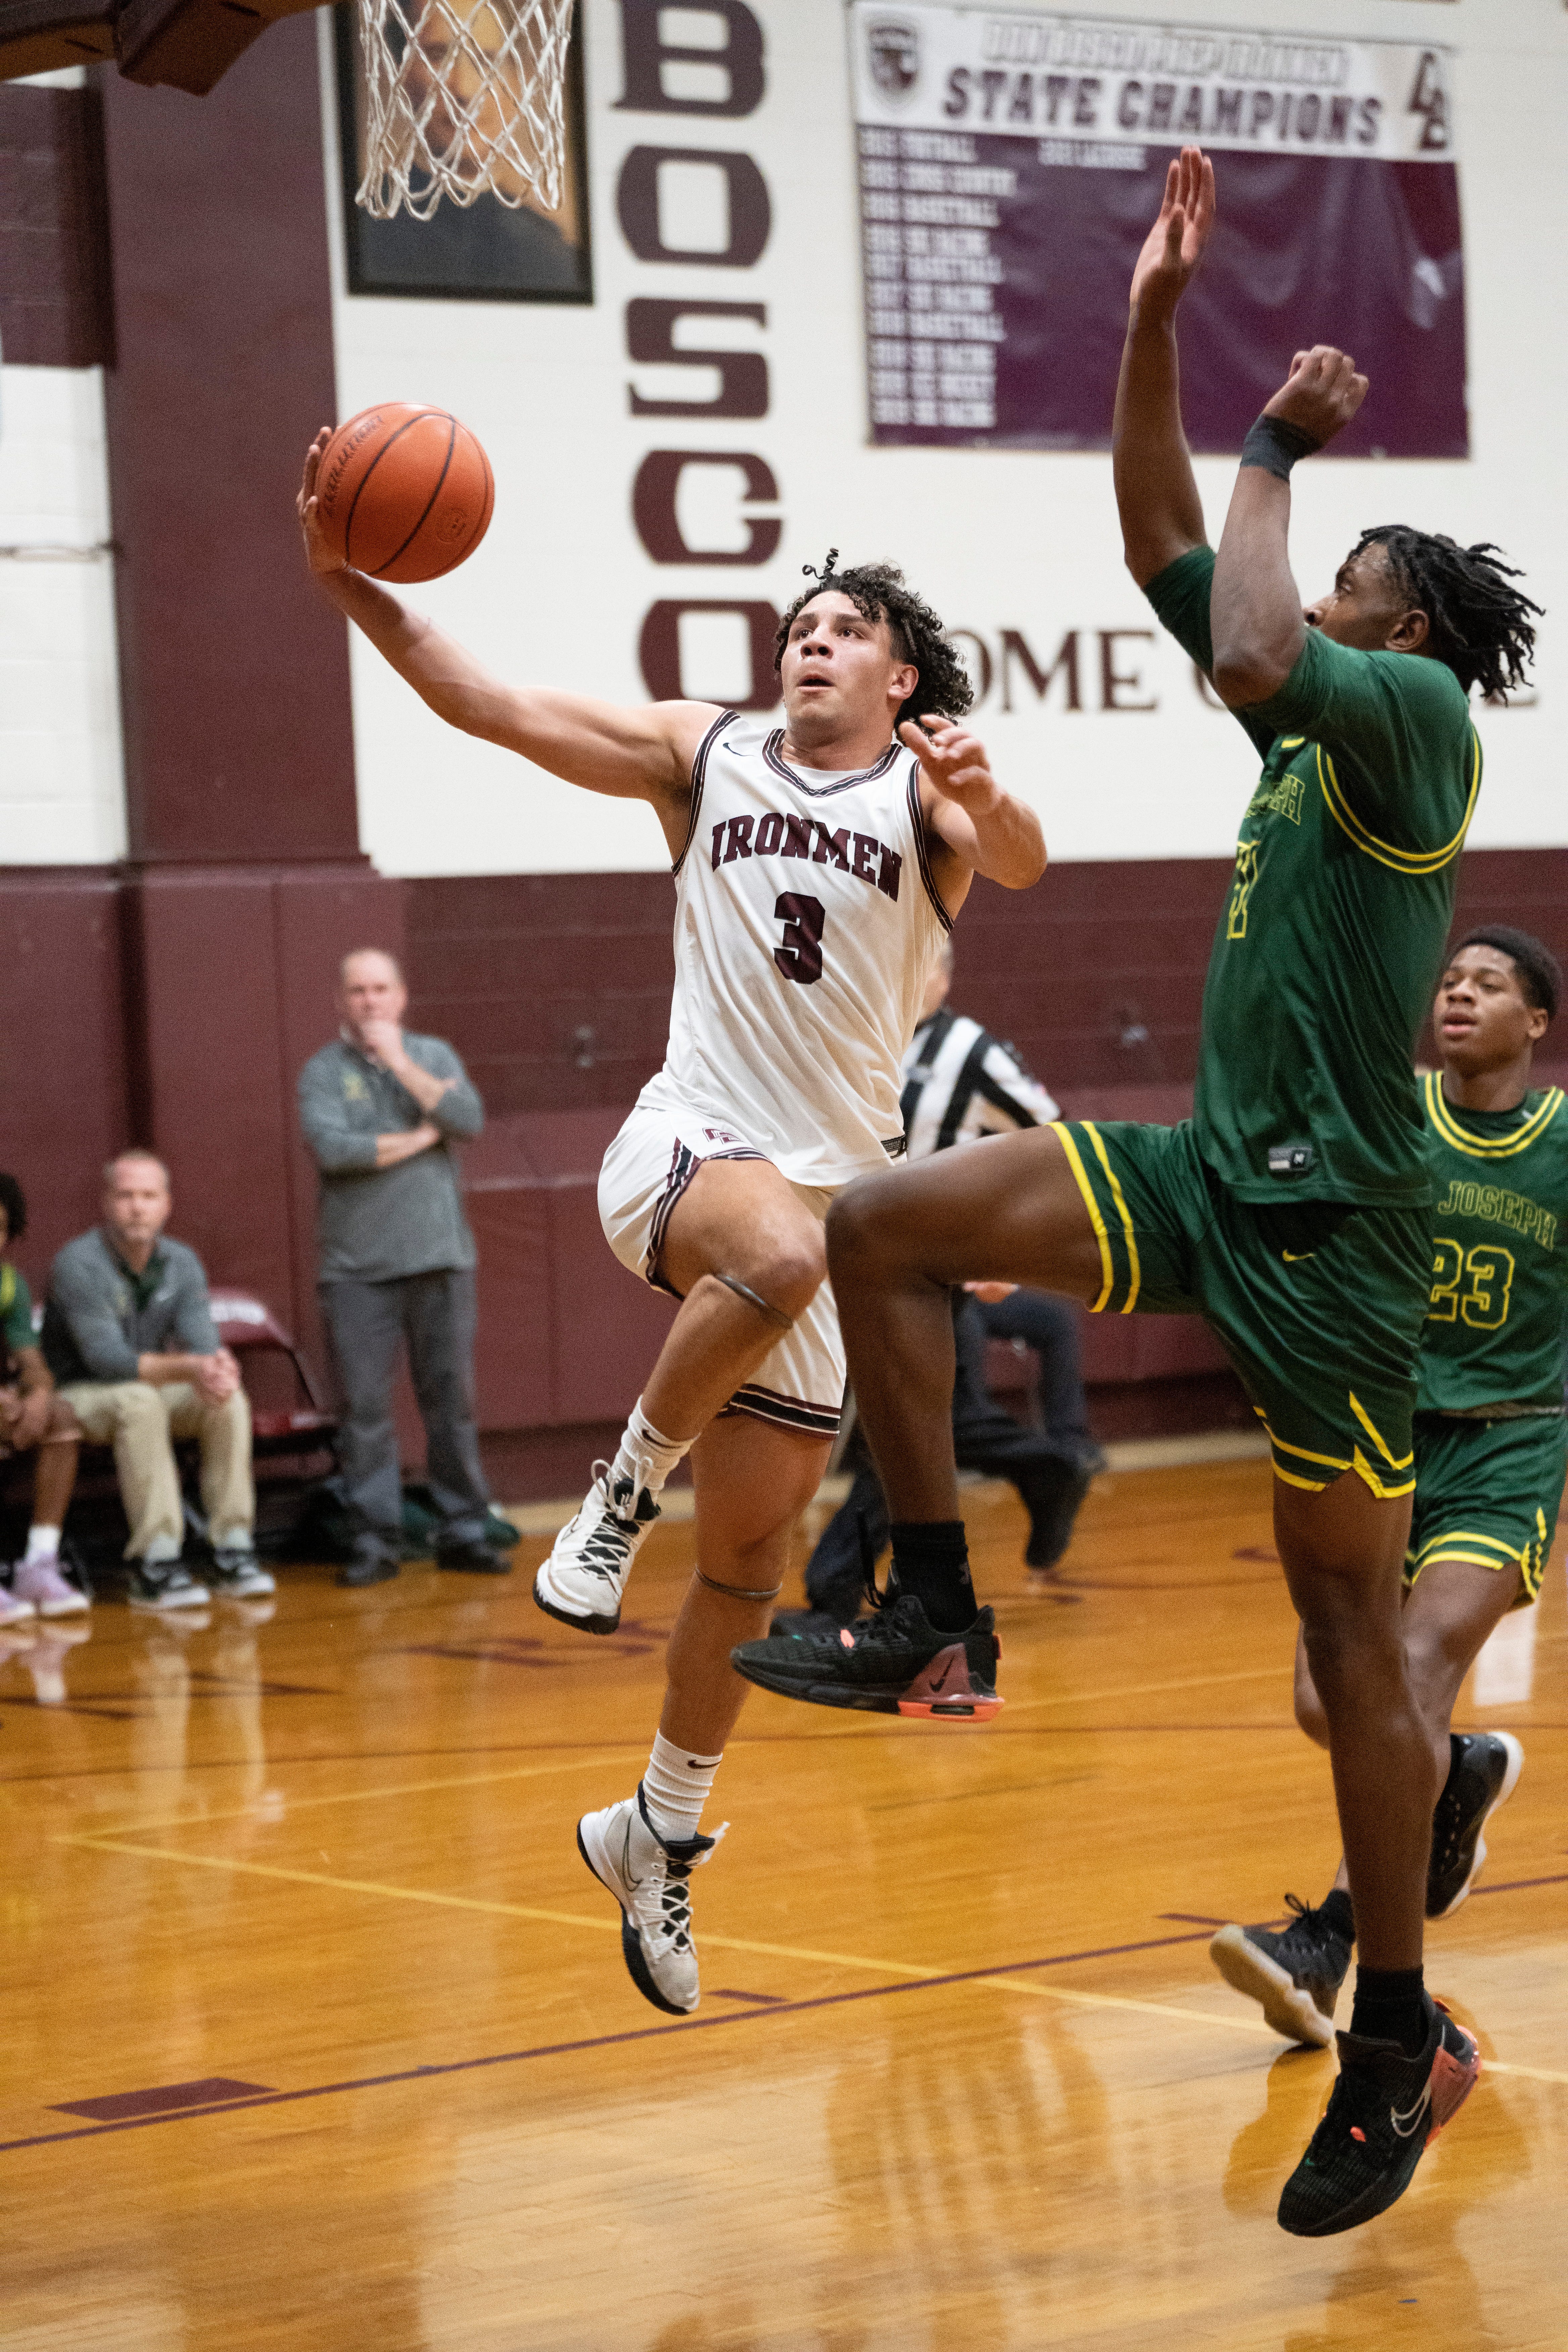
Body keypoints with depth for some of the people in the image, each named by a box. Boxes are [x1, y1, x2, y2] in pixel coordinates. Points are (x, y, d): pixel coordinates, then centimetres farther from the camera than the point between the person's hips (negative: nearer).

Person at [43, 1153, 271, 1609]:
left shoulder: (181, 1263, 2)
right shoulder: (78, 1264, -18)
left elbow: (202, 1342, -9)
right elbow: (106, 1358, -26)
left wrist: (219, 1367, -35)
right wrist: (186, 1369, -39)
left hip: (154, 1388, 6)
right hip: (81, 1395, -6)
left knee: (229, 1400, -22)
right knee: (140, 1403, -37)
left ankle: (232, 1554, -21)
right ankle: (154, 1566, -38)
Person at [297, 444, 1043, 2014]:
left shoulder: (932, 795, 2)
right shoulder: (707, 755, 6)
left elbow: (1022, 865, -20)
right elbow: (493, 708, -1)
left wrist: (984, 796, -44)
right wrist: (355, 590, -14)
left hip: (834, 1186, 2)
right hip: (687, 1150, -1)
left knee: (749, 1560, 6)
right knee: (782, 1253, -40)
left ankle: (659, 1835, 25)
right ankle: (622, 1494, -18)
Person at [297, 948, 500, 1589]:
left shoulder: (434, 1056, 11)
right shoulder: (323, 1071, 3)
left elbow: (469, 1120, -6)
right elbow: (331, 1149, -13)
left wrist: (399, 1062, -7)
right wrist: (416, 1140, -4)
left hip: (439, 1256, 2)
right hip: (356, 1266, -2)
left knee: (451, 1398, 3)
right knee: (364, 1405, -4)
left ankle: (462, 1531, 9)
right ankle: (374, 1540, 1)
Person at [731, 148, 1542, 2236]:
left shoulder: (1417, 714, -10)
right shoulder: (1316, 725, 14)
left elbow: (1249, 651, -30)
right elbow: (1169, 566, 18)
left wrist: (1280, 451, -14)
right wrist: (1155, 331, 11)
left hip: (1331, 1227, -8)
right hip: (1210, 1181, 8)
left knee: (1353, 1633, -2)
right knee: (882, 1234, -3)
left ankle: (1400, 2046, 8)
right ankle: (931, 1613, 4)